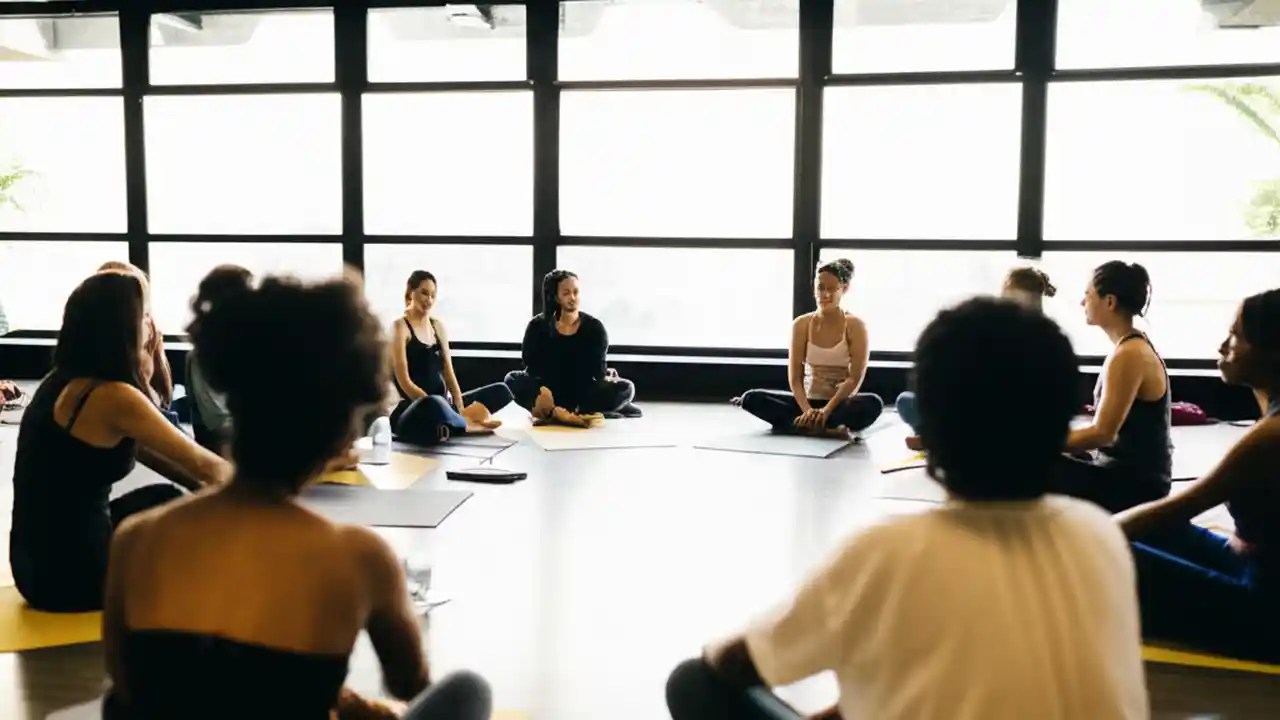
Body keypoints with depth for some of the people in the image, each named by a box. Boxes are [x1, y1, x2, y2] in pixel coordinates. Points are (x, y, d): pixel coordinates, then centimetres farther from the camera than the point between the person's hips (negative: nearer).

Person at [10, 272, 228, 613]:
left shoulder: (62, 380, 4)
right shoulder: (112, 396, -22)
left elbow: (144, 451, 12)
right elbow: (202, 464, -12)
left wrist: (205, 489, 10)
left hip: (38, 560, 8)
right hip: (72, 572, -8)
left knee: (163, 499, 25)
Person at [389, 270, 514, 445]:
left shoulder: (438, 326, 16)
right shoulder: (400, 326, -4)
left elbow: (448, 372, 10)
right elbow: (404, 380, -12)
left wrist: (460, 409, -7)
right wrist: (432, 404, -21)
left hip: (443, 402, 7)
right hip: (415, 410, -7)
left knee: (500, 391, -4)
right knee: (434, 405, -42)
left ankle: (463, 420, -28)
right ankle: (470, 425, -14)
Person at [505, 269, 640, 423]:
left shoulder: (595, 328, -4)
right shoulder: (538, 326, -6)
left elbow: (596, 370, -6)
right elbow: (533, 368, -12)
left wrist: (606, 376, -26)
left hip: (583, 392, 0)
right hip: (549, 390, 0)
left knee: (625, 388, -24)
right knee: (513, 380, -27)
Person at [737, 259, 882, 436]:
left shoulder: (855, 326, -5)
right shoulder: (801, 324, 1)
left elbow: (855, 379, -13)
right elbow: (794, 378, -4)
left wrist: (827, 410, -24)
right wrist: (808, 410, -22)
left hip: (840, 404, -3)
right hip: (808, 400, 3)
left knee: (872, 404, -36)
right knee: (751, 398, -20)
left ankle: (803, 424, -31)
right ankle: (825, 427, -27)